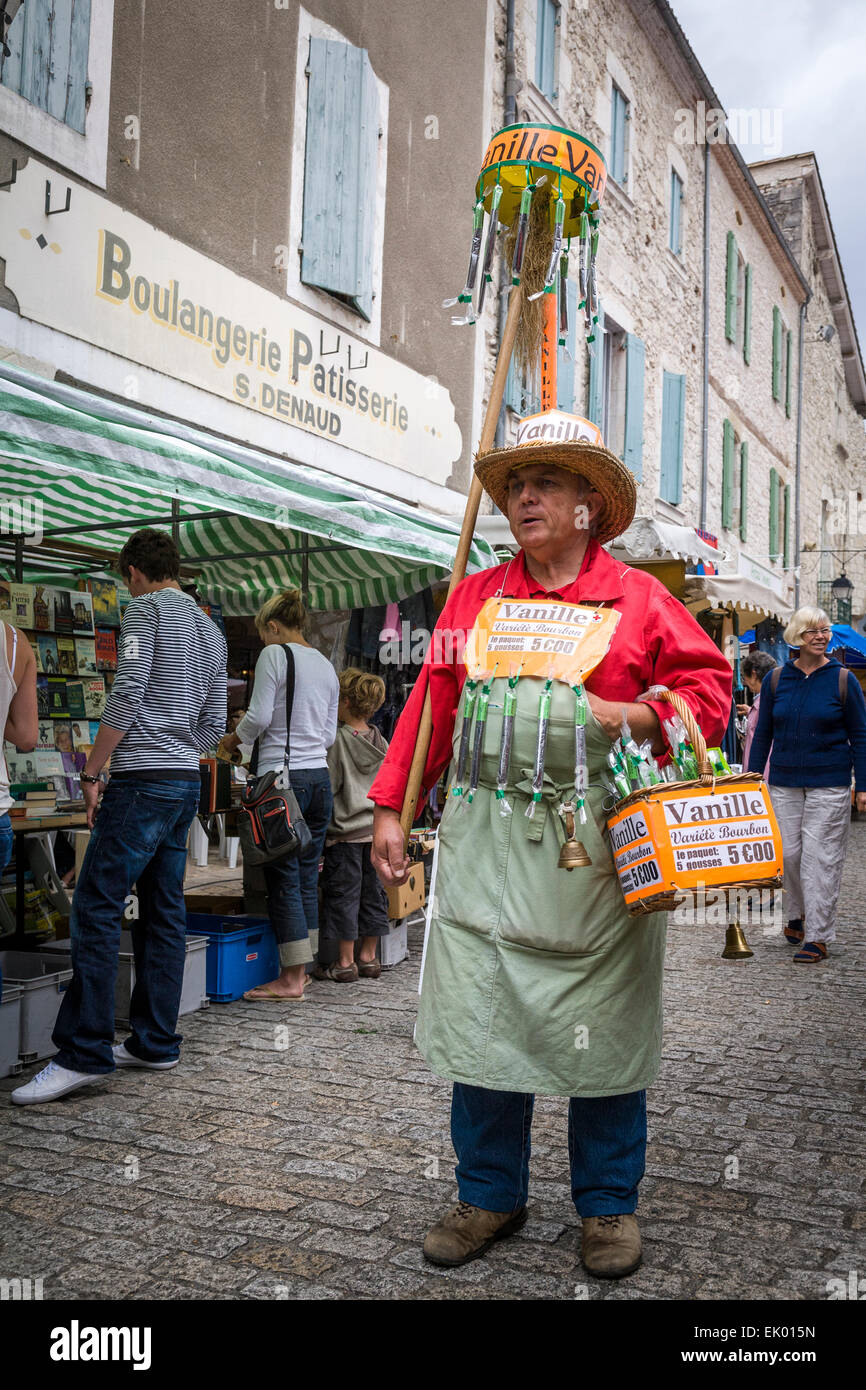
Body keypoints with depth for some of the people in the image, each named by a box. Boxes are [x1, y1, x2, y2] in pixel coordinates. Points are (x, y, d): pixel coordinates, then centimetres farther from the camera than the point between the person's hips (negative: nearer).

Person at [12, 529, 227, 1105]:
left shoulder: (145, 610, -4)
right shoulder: (210, 629, 20)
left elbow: (127, 697, -14)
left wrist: (91, 774, -9)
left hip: (143, 779, -8)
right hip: (187, 783, 9)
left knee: (96, 909, -8)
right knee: (164, 913, 9)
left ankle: (84, 1053, -10)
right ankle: (156, 1043, 13)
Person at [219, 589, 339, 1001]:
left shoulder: (274, 655, -6)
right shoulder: (326, 665, 15)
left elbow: (258, 716, -12)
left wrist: (232, 740, 6)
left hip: (282, 776, -7)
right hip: (320, 776, 7)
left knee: (283, 878, -2)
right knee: (307, 877, 11)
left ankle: (291, 979, 1)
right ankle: (302, 968, 17)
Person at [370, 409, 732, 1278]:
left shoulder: (639, 600, 4)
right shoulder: (472, 599, 12)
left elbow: (709, 684, 4)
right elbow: (430, 707, 11)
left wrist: (641, 716, -14)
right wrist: (390, 808, 6)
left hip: (598, 845, -2)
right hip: (485, 841, 3)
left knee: (604, 1027, 7)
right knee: (479, 1015, 7)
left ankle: (607, 1205, 26)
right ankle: (489, 1196, 26)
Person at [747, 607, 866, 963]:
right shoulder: (776, 679, 4)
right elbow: (763, 733, 11)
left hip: (829, 783, -2)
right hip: (784, 782, 3)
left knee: (820, 857, -3)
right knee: (788, 853, 5)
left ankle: (818, 937, 5)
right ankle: (798, 914, 30)